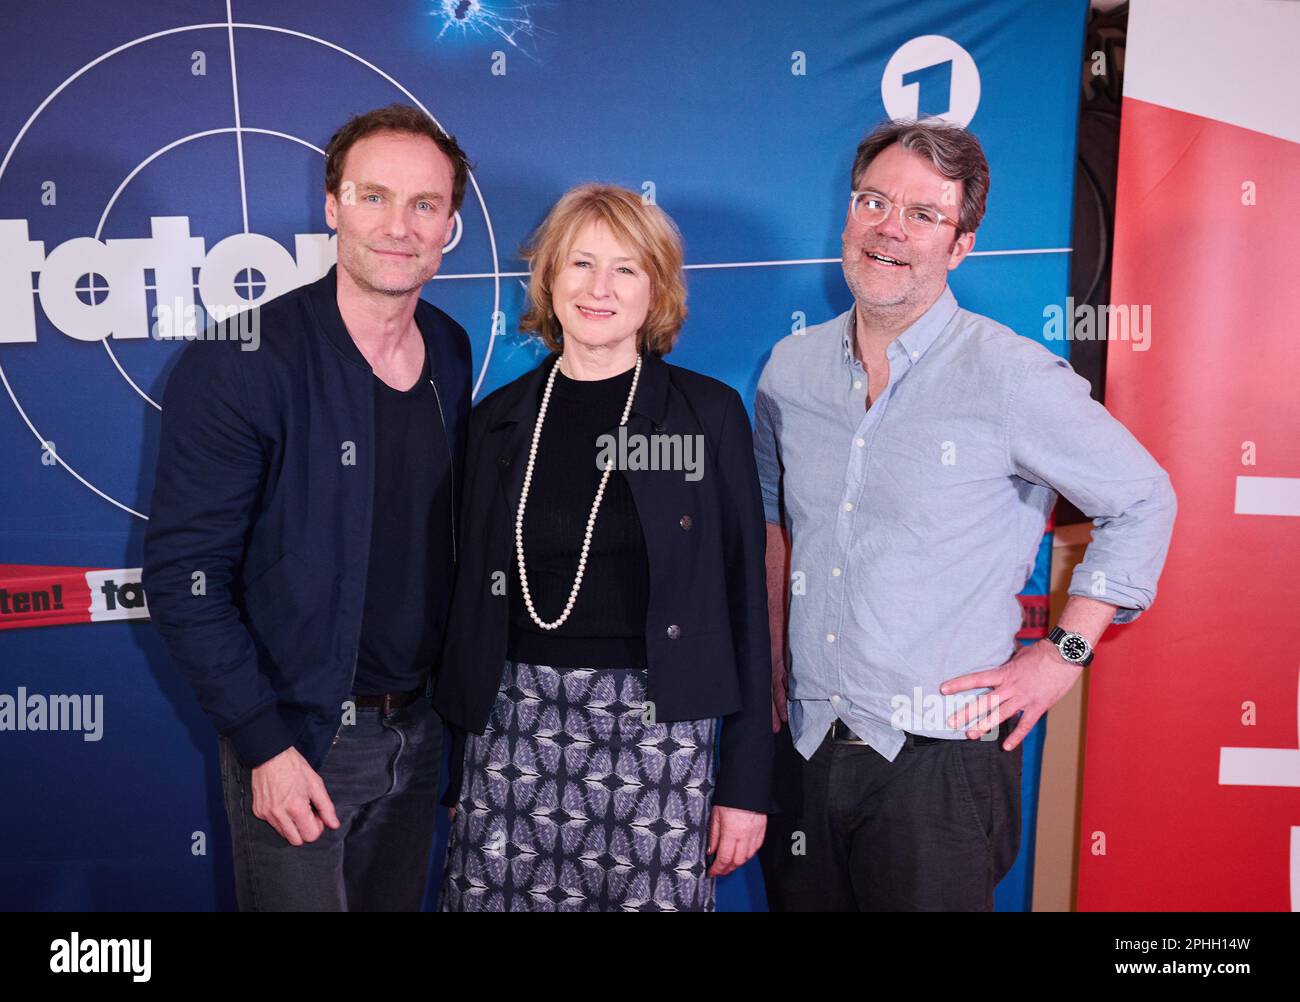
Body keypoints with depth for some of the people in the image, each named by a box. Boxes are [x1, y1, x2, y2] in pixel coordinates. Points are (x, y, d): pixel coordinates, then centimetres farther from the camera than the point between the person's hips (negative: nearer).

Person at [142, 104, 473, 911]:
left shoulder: (451, 351, 1)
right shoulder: (238, 365, -16)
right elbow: (184, 573, -15)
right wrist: (265, 745, -16)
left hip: (418, 727, 6)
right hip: (300, 742, -5)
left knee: (400, 901, 22)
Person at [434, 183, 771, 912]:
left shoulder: (709, 412, 0)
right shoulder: (501, 419, 6)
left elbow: (744, 596, 0)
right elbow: (475, 591, 11)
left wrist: (746, 782, -2)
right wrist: (460, 756, 10)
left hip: (658, 731, -2)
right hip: (517, 726, 2)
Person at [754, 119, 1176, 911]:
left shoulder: (1011, 376, -12)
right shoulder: (792, 368, 4)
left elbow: (1142, 502, -2)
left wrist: (1065, 653, -5)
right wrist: (772, 649, 12)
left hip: (940, 757, -4)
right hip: (809, 745, 5)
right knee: (806, 898, 18)